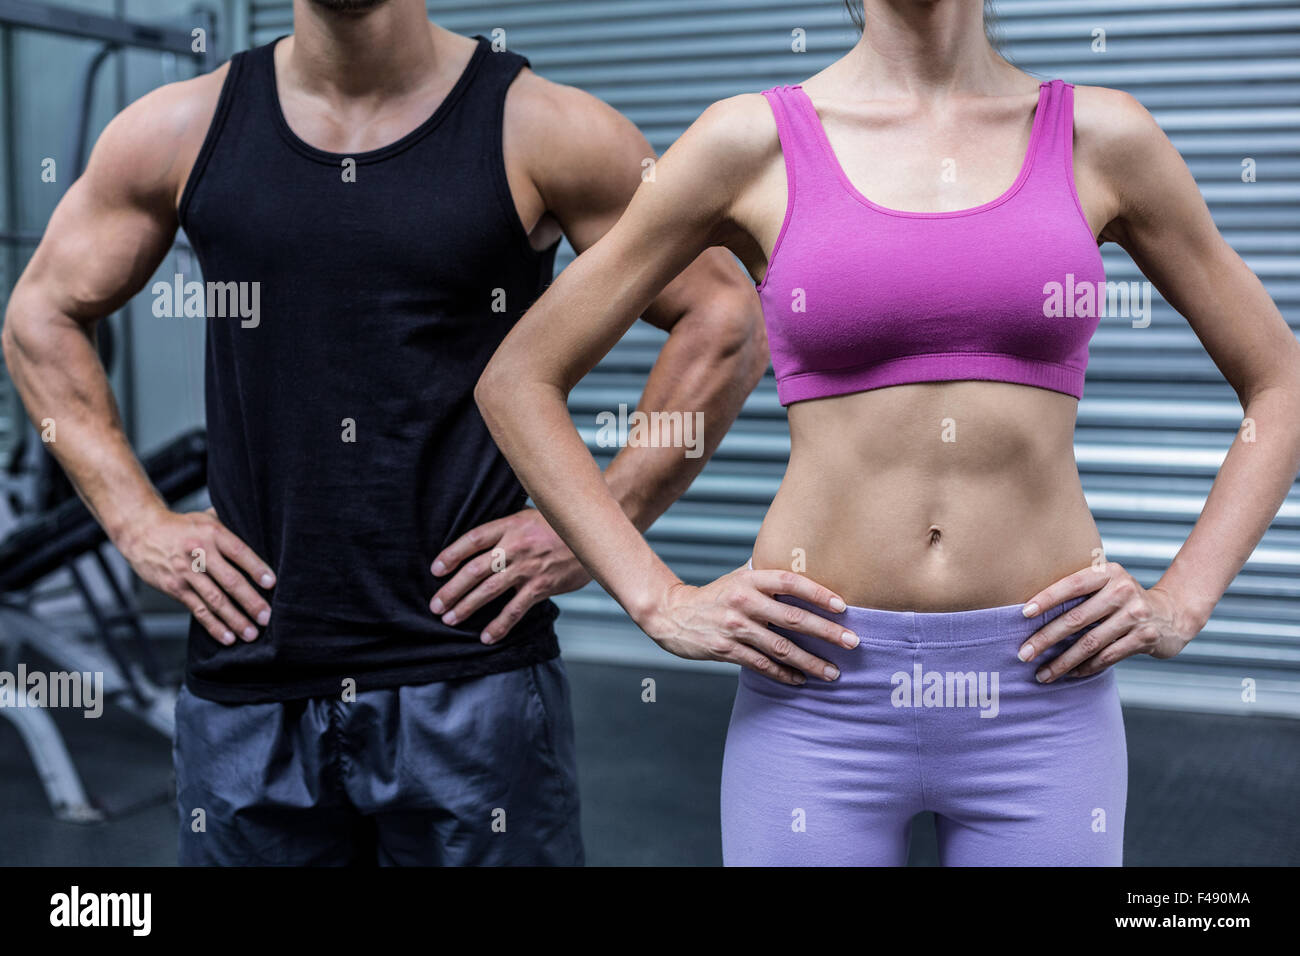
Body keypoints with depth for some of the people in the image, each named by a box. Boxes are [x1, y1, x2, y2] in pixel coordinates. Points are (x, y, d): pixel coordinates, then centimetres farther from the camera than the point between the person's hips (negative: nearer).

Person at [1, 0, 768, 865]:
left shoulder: (539, 129, -3)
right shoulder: (181, 130, 5)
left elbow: (727, 320, -2)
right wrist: (138, 520, 5)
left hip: (471, 679, -2)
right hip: (246, 688, 3)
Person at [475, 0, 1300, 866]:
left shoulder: (1102, 136, 4)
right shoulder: (754, 143, 0)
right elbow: (519, 380, 3)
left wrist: (1183, 603, 0)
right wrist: (661, 603, -5)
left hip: (1040, 696, 1)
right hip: (822, 693, -1)